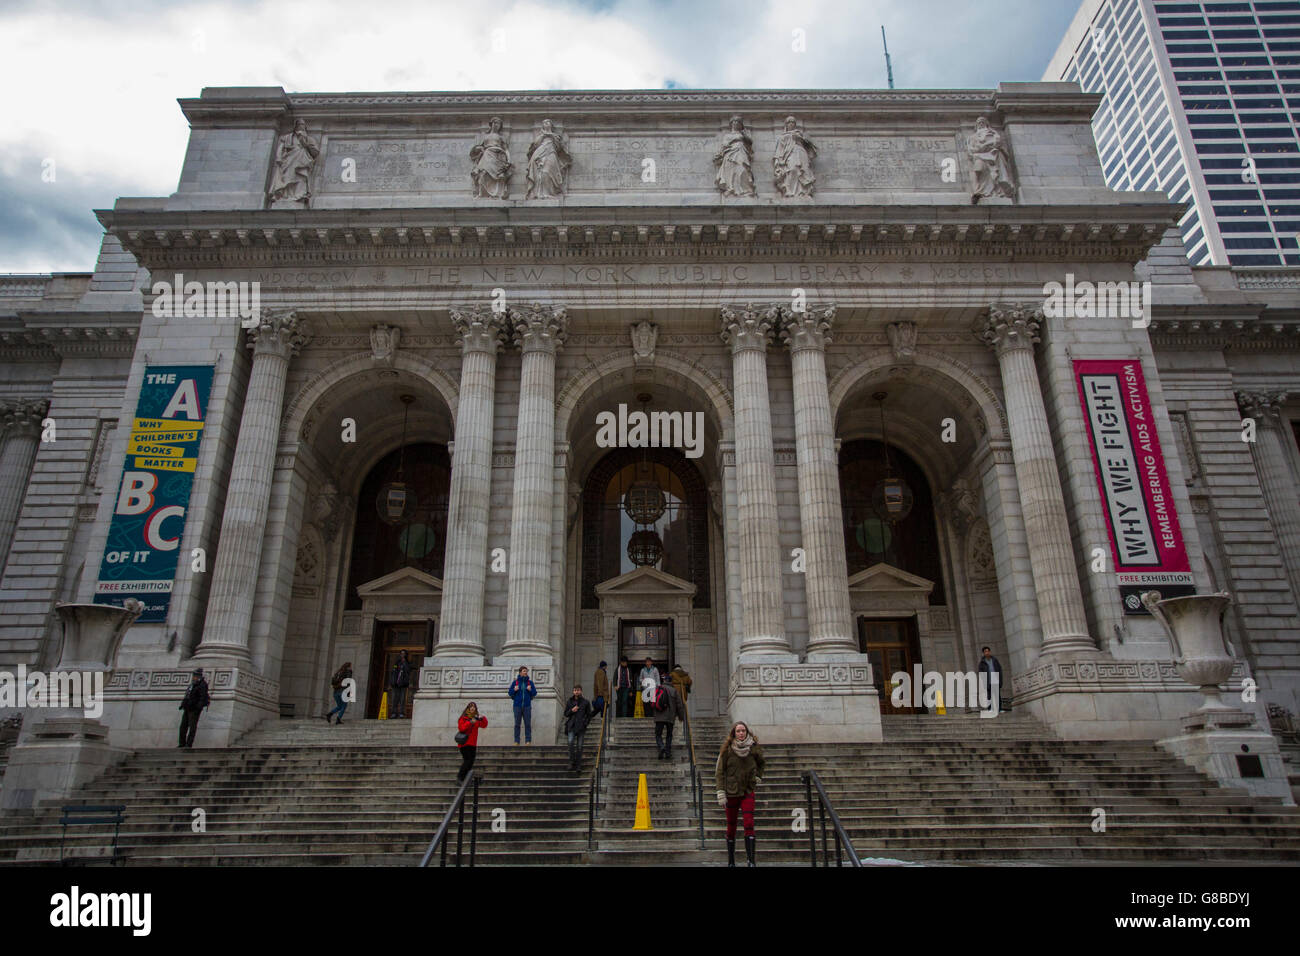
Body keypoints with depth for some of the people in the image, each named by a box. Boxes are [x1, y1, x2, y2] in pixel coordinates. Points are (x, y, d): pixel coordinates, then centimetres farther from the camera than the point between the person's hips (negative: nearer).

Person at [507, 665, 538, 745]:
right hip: (517, 705, 0)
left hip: (527, 706, 1)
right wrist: (514, 690, -11)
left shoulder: (530, 682, 7)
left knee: (528, 724, -1)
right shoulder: (515, 682, 5)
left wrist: (530, 690, -10)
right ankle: (516, 741, 7)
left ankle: (528, 741, 4)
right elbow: (510, 693, 8)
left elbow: (534, 693, 8)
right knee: (517, 724, 1)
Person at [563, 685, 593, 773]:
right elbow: (565, 713, 12)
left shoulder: (586, 702, 4)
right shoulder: (570, 701, 8)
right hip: (572, 726, 0)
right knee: (571, 742, -21)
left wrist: (585, 723, -2)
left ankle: (578, 766, 7)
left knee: (579, 746, 0)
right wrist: (571, 710, -7)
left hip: (581, 727, 0)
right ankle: (571, 762, -9)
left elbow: (589, 715, 10)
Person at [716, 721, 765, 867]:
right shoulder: (727, 749, -6)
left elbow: (762, 763, 21)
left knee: (749, 824, -13)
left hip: (748, 791, 1)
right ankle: (731, 861, 20)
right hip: (731, 792, -1)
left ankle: (751, 861, -12)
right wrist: (721, 793, -10)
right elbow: (719, 772, -4)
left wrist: (758, 778, 8)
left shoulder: (754, 748, -1)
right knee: (731, 827, 7)